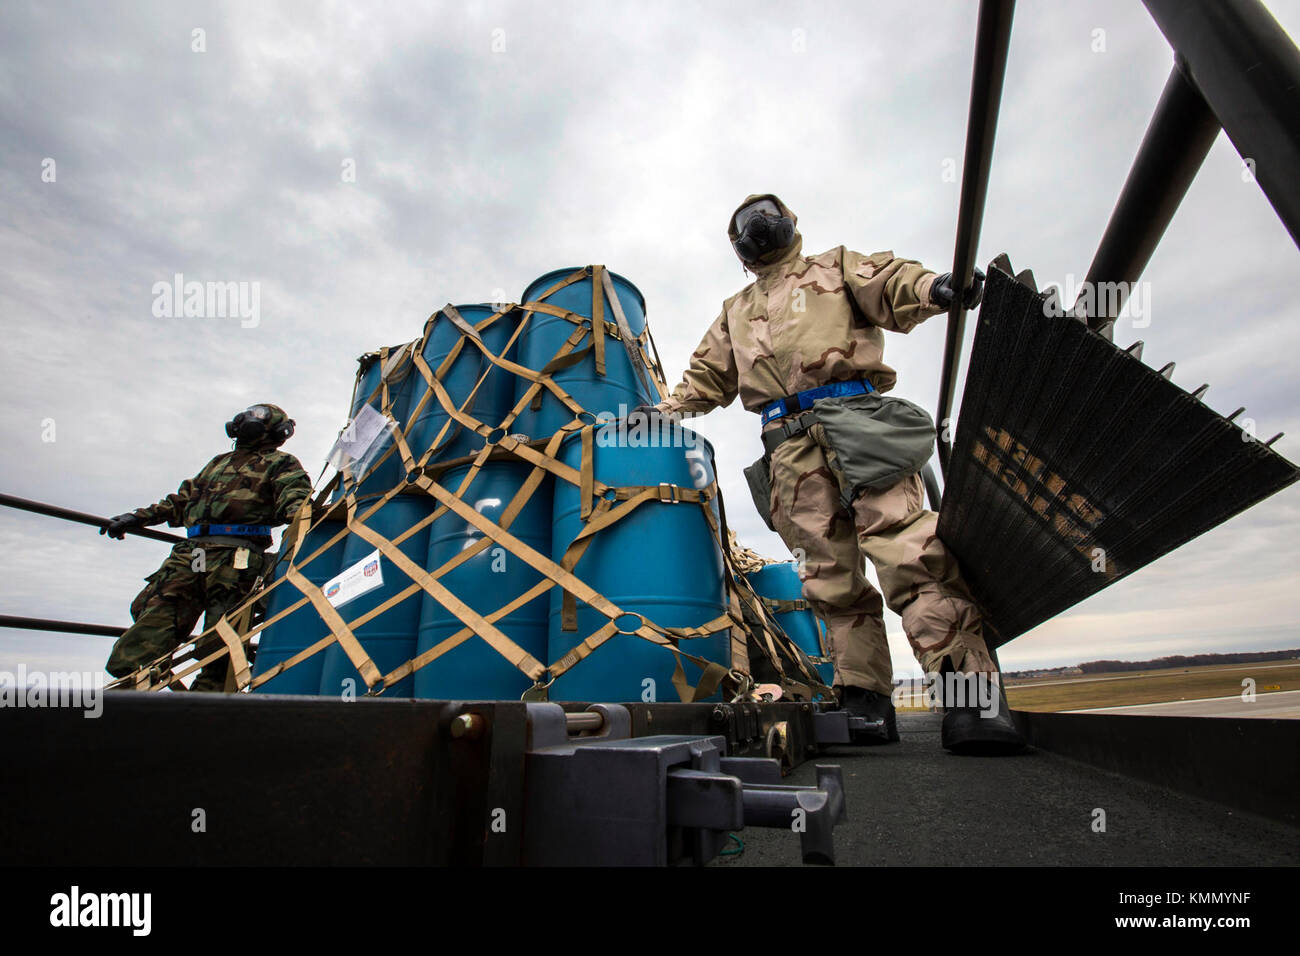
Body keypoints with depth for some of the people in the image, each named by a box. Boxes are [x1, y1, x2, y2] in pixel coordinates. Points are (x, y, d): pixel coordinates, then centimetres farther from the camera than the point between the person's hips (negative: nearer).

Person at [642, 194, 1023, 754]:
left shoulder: (834, 267, 24)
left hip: (853, 415, -3)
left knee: (904, 544, -20)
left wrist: (934, 288, -16)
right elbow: (707, 378, 33)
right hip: (789, 441, 3)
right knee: (829, 571, -5)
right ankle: (866, 698, -3)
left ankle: (969, 688, -19)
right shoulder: (735, 312, 33)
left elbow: (890, 285, 6)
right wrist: (663, 409, 18)